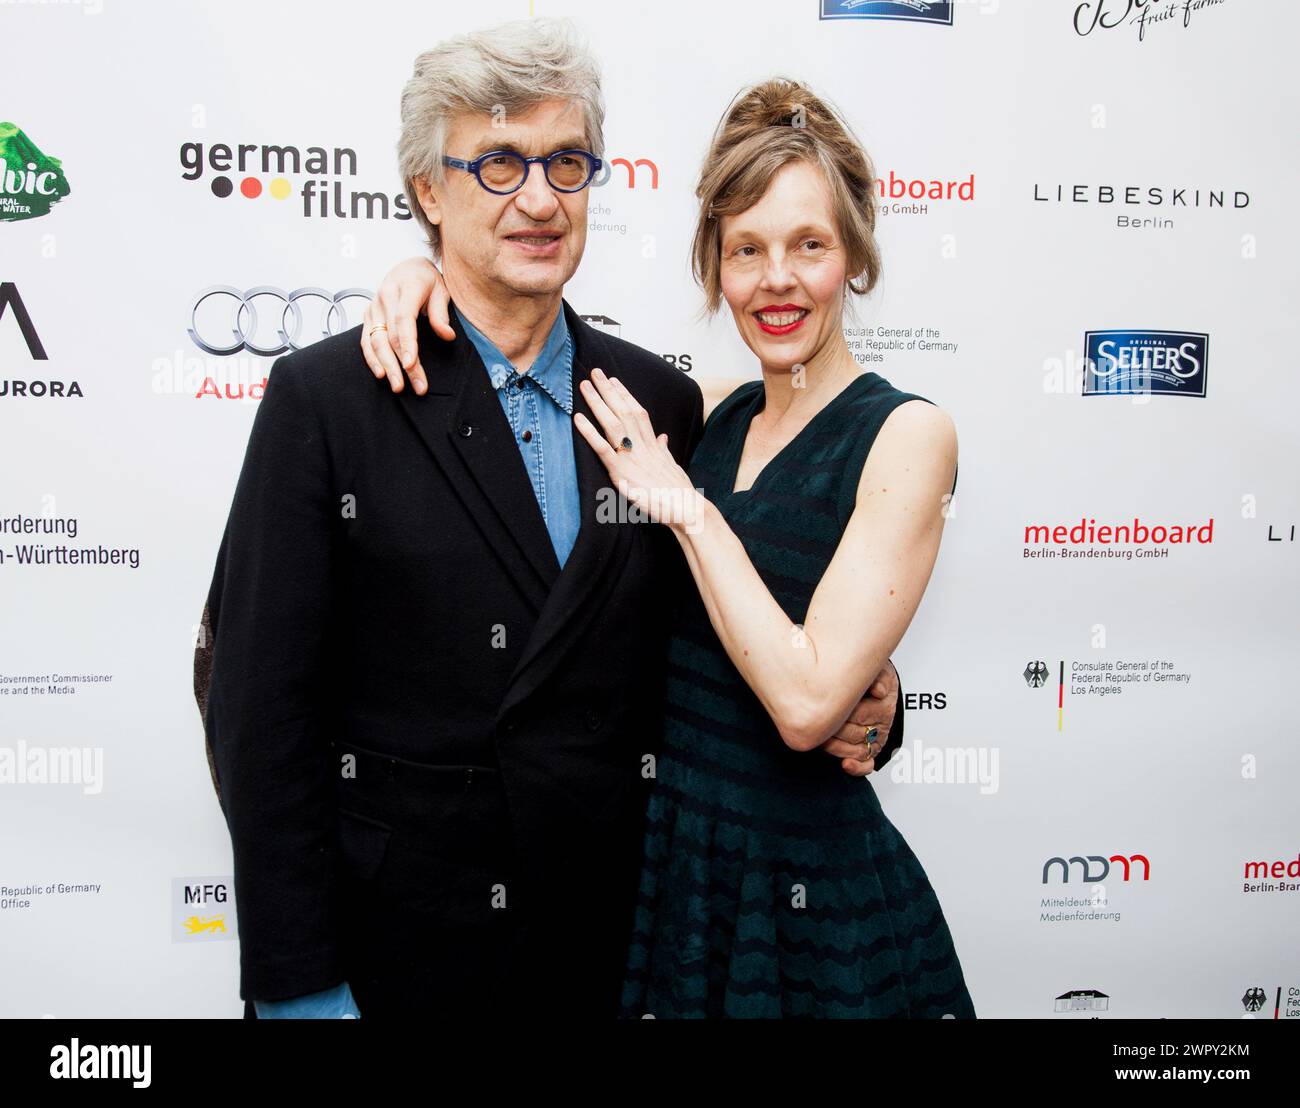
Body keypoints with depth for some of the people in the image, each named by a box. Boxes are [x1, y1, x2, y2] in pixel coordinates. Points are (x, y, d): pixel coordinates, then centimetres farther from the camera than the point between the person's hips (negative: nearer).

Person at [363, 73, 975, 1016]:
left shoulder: (906, 434, -14)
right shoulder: (706, 417, 2)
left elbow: (808, 699, -23)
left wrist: (687, 507, -18)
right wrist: (430, 276, -5)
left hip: (811, 898, -5)